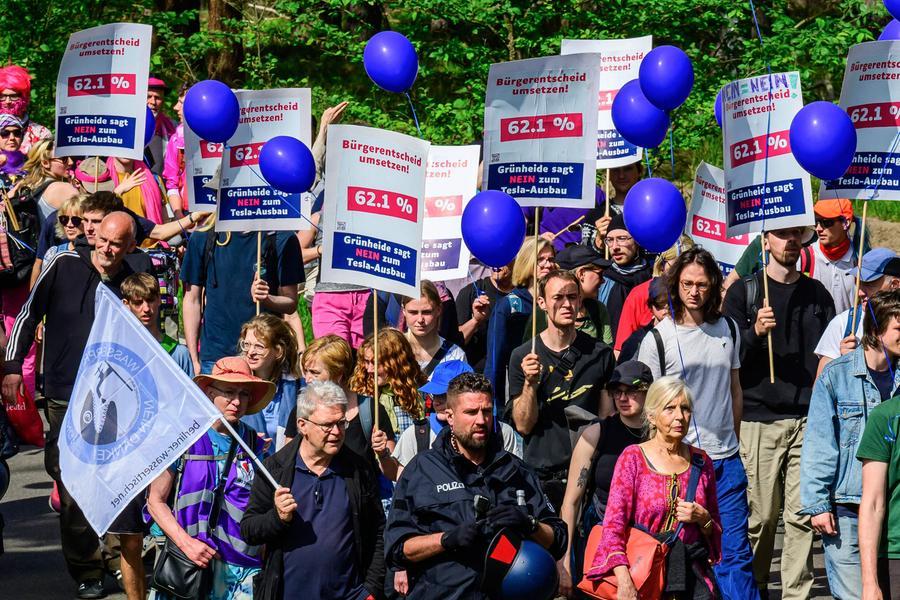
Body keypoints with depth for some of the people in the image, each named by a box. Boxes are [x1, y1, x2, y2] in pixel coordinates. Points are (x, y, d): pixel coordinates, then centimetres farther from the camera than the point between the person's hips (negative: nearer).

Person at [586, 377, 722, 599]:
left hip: (693, 572, 3)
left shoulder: (701, 461, 11)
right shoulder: (633, 457, 1)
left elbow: (716, 532, 21)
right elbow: (613, 526, -9)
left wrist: (702, 518, -2)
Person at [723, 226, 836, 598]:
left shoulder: (817, 294, 16)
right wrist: (755, 333, -18)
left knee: (802, 514, -3)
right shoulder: (743, 292, 6)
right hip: (760, 419, -2)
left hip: (807, 419, 2)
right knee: (761, 514, -3)